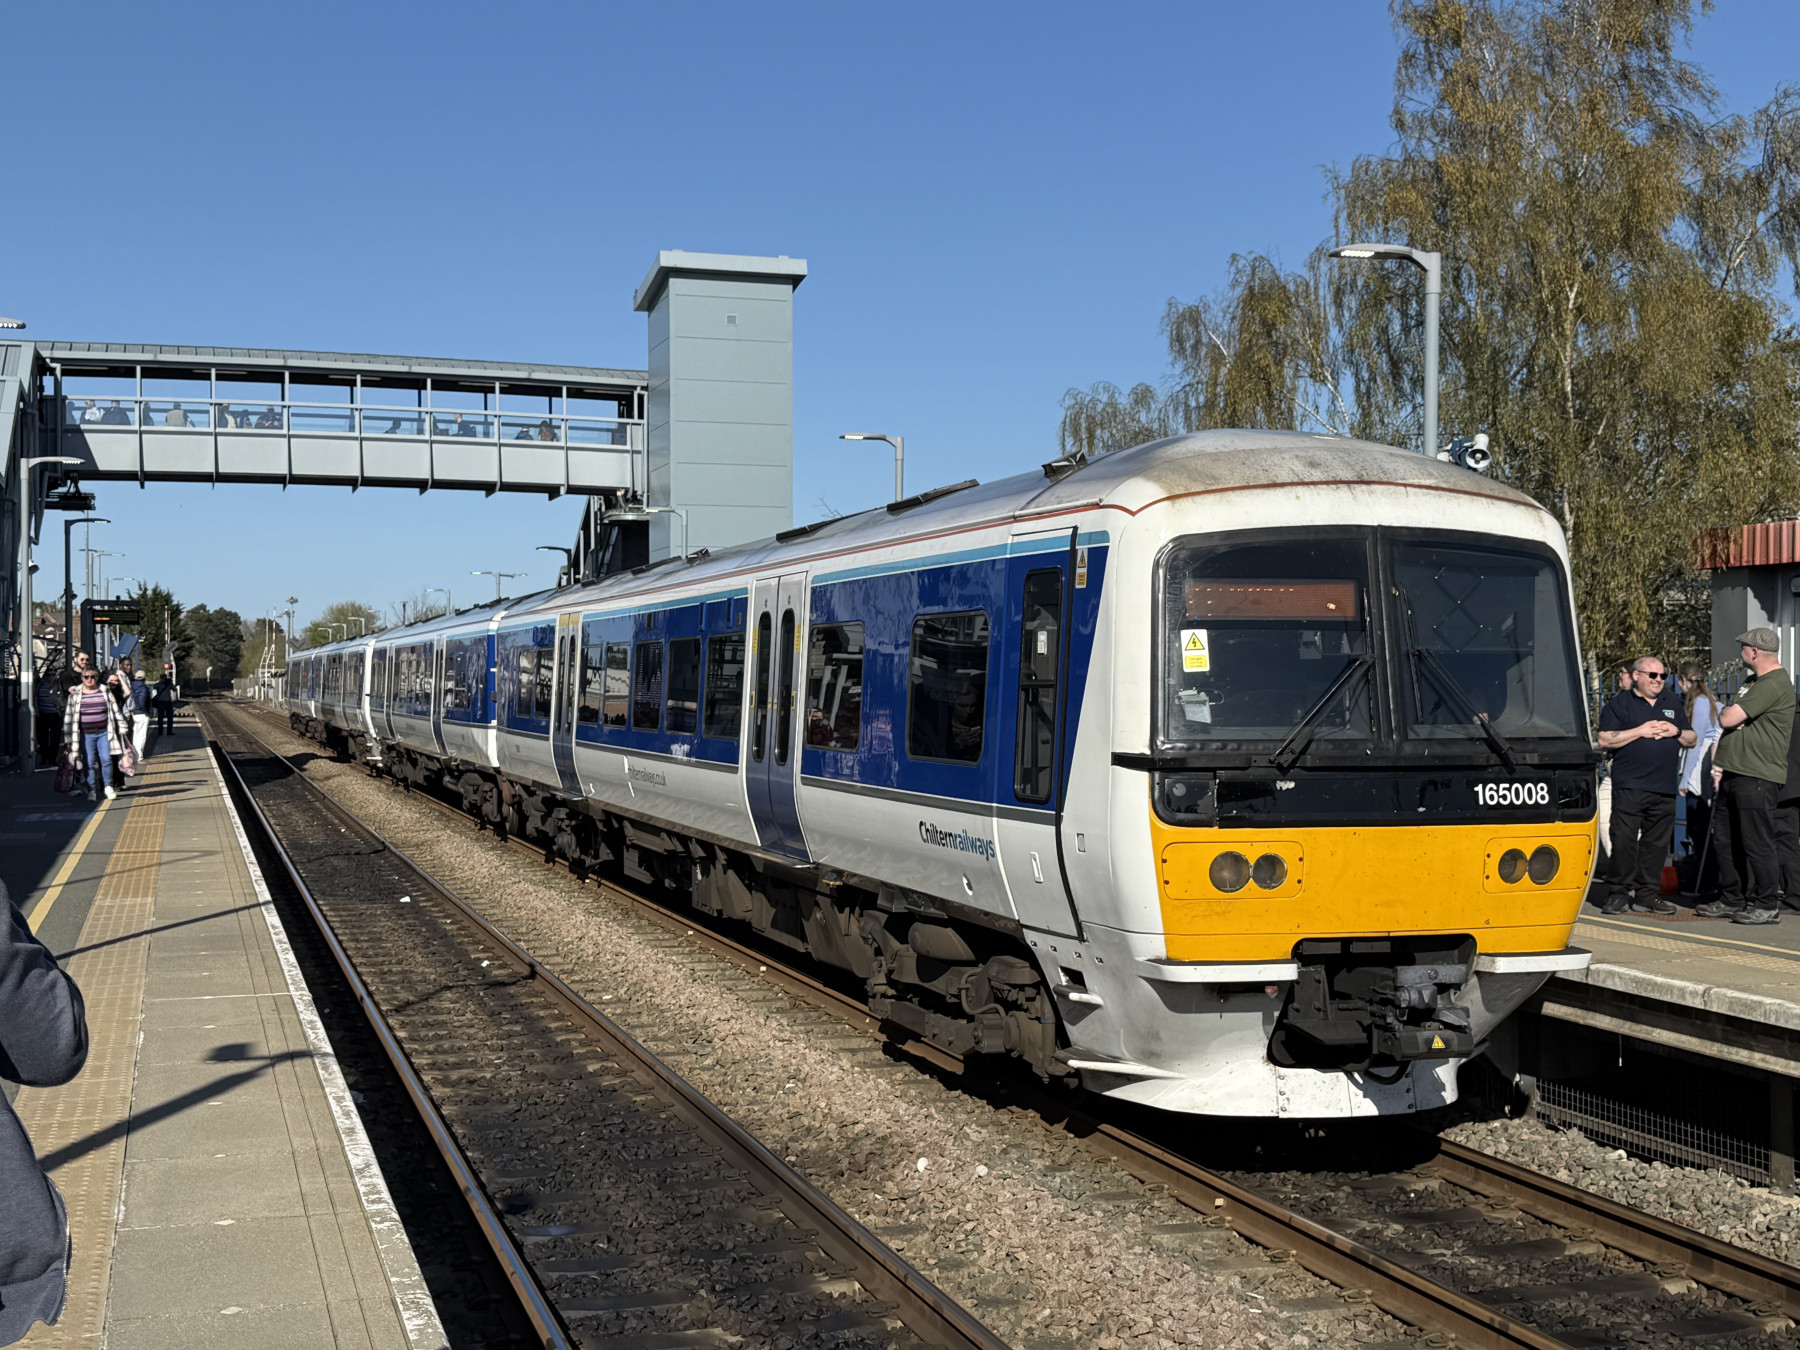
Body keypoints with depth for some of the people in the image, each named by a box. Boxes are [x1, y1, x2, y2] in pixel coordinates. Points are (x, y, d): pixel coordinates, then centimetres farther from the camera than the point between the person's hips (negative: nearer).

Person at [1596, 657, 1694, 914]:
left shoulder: (1672, 703, 19)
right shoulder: (1620, 703, 3)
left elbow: (1692, 739, 22)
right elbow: (1604, 740, -7)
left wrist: (1676, 732, 0)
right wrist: (1640, 731, -12)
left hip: (1665, 787, 5)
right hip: (1629, 786, -5)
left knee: (1657, 842, 5)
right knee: (1624, 840, -6)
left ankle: (1647, 893, 13)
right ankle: (1620, 893, 2)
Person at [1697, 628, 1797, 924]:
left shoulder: (1774, 684, -15)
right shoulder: (1752, 683, 20)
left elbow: (1728, 719, -20)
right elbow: (1728, 724, 21)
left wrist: (1727, 713, 2)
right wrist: (1720, 766, 8)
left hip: (1757, 777, -10)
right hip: (1732, 775, 10)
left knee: (1757, 843, -5)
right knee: (1725, 841, 13)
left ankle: (1767, 905, 2)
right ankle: (1731, 900, 22)